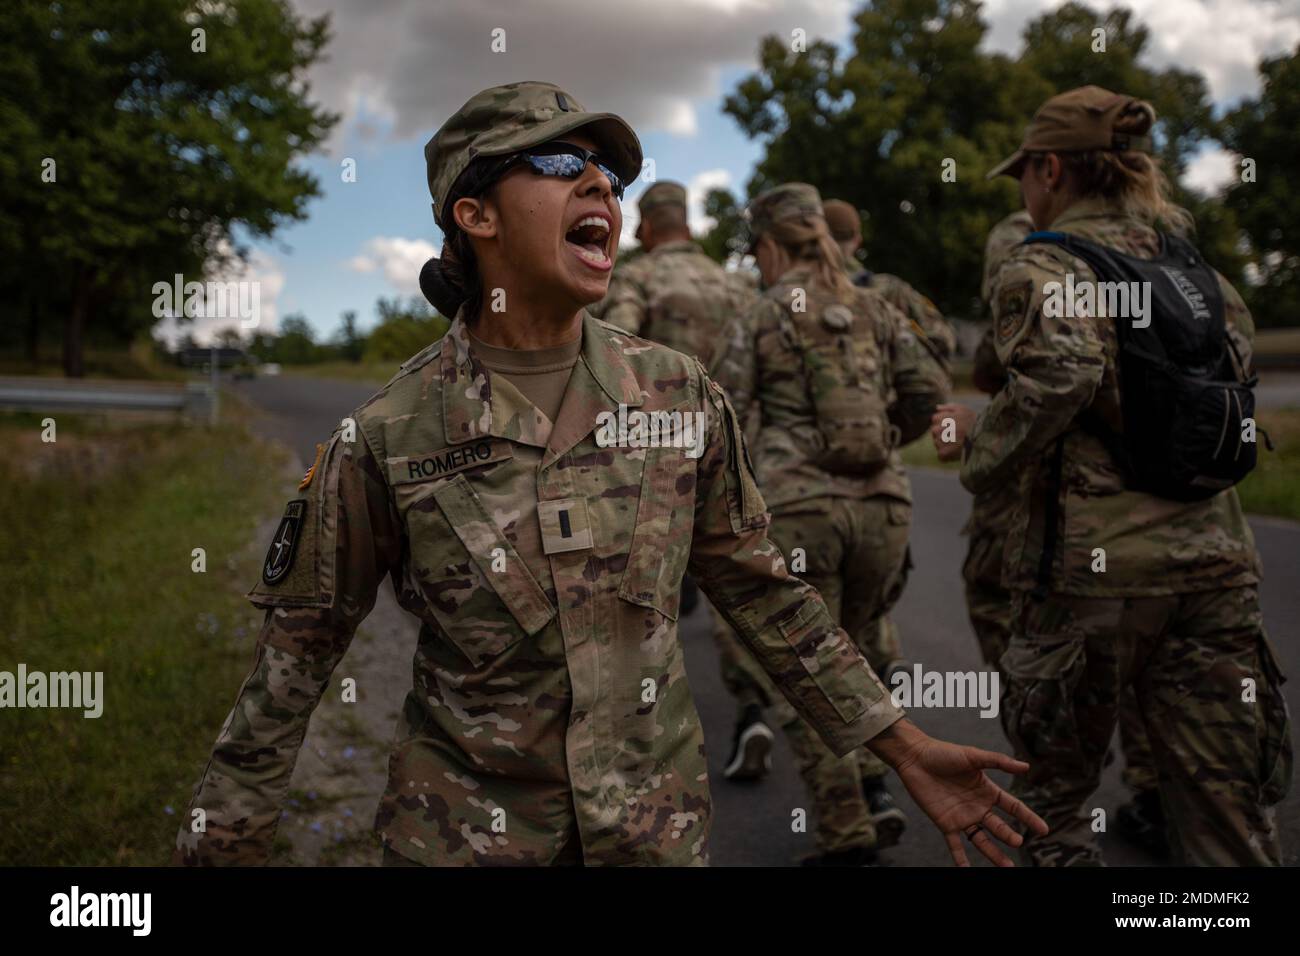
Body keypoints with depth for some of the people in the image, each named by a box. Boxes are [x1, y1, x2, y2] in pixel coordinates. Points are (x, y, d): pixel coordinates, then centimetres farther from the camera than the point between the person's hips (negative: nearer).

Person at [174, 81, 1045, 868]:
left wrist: (907, 749, 3)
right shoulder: (387, 437, -12)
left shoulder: (682, 397, -5)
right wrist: (223, 842, -3)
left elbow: (764, 593, 4)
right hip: (460, 831, -2)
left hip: (659, 827, 3)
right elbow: (298, 653, -4)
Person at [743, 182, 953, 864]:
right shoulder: (875, 310, 12)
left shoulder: (760, 315, 0)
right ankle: (873, 794, 16)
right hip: (882, 503, 4)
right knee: (852, 654, 23)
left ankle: (845, 828, 6)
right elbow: (931, 392, 6)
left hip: (797, 502, -4)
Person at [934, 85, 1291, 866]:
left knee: (1056, 795, 13)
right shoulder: (1189, 263, 13)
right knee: (1227, 805, 9)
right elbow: (1240, 354, 23)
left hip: (1094, 565, -5)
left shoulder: (1044, 267, -6)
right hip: (1216, 561, 6)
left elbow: (1059, 375, -24)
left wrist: (980, 441, -8)